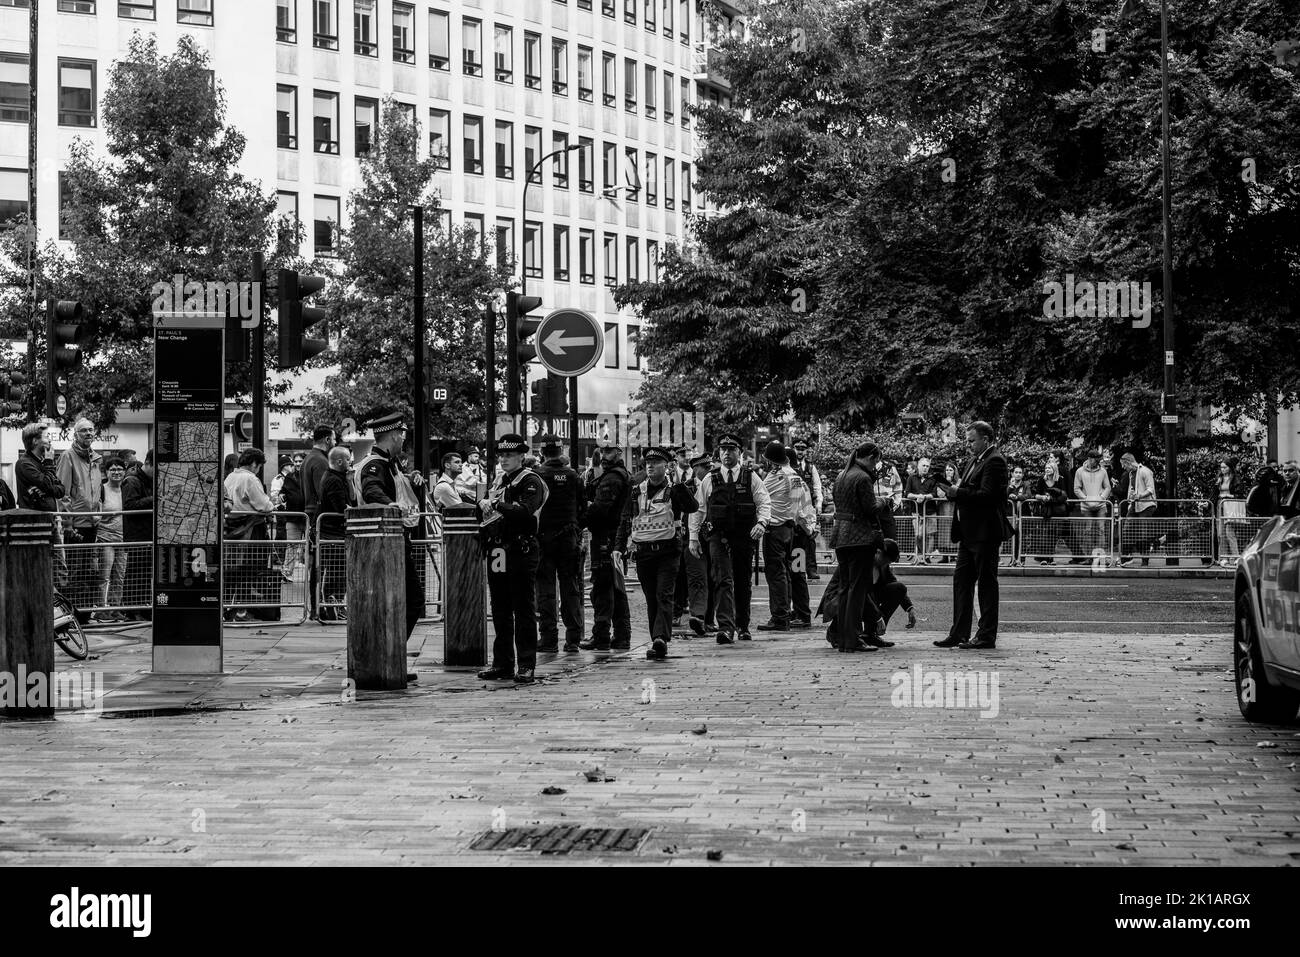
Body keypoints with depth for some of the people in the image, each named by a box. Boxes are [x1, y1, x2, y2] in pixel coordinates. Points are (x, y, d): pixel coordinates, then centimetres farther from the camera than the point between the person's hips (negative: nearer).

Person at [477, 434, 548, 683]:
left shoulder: (531, 482, -6)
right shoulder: (499, 480, 18)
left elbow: (525, 511, -22)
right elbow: (487, 509, 25)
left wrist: (495, 504, -19)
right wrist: (483, 502, 3)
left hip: (521, 552, -8)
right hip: (497, 551, 8)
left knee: (524, 611, -4)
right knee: (500, 611, 10)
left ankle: (526, 666, -3)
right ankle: (502, 664, 16)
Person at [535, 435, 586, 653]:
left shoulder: (538, 476, -8)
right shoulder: (574, 477, 1)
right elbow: (583, 509, 5)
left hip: (544, 537, -3)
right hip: (570, 539, 3)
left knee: (545, 589, 2)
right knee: (571, 589, 8)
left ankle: (548, 638, -1)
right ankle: (573, 639, 7)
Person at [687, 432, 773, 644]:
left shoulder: (751, 477, 5)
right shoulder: (710, 479, 6)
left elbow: (764, 503, 0)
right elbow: (698, 509, 10)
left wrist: (761, 523, -19)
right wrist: (694, 537, 5)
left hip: (744, 537, 1)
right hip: (718, 536, -1)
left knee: (743, 582, 11)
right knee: (723, 580, -14)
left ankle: (743, 626, 26)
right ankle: (726, 627, -24)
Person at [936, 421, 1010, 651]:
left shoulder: (995, 462, -13)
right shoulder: (976, 460, 17)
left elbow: (986, 495, -22)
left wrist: (959, 492, -17)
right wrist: (957, 491, 0)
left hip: (985, 533, -10)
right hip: (969, 533, 10)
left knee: (987, 582, -2)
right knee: (961, 579, 9)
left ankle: (987, 636, 3)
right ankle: (959, 634, 13)